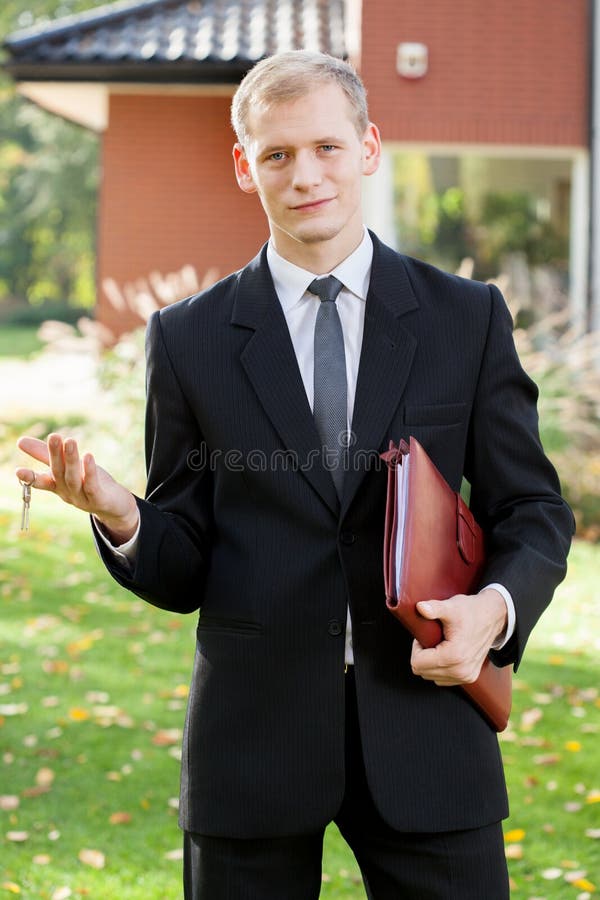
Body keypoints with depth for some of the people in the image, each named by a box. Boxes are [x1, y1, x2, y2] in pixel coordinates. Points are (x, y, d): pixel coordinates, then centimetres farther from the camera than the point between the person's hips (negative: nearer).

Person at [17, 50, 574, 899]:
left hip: (424, 716, 0)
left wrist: (495, 605, -13)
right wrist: (121, 516, -17)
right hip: (254, 734, 0)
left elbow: (532, 510, 8)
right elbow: (181, 569, 5)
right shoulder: (189, 339, 4)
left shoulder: (468, 318, 4)